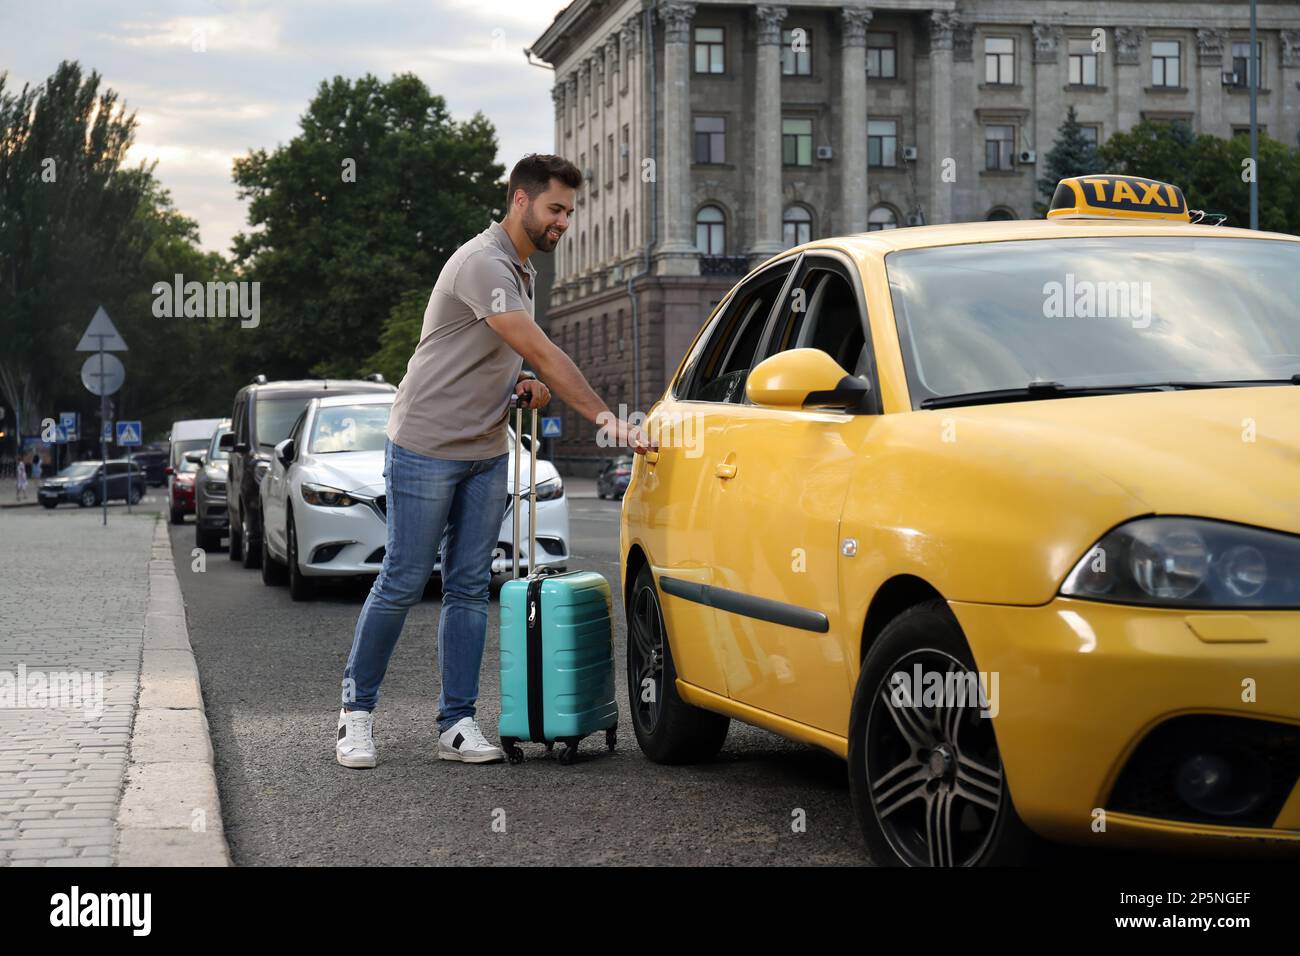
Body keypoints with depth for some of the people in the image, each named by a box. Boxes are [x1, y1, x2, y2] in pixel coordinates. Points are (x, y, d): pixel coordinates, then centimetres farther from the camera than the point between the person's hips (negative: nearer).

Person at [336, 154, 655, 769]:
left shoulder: (522, 271, 13)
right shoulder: (483, 264, -19)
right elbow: (542, 352, -27)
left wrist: (524, 385, 2)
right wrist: (603, 416, -32)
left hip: (486, 452, 9)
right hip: (425, 447, -9)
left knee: (469, 588, 6)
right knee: (402, 585, -2)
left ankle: (457, 724, 9)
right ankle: (356, 712, 12)